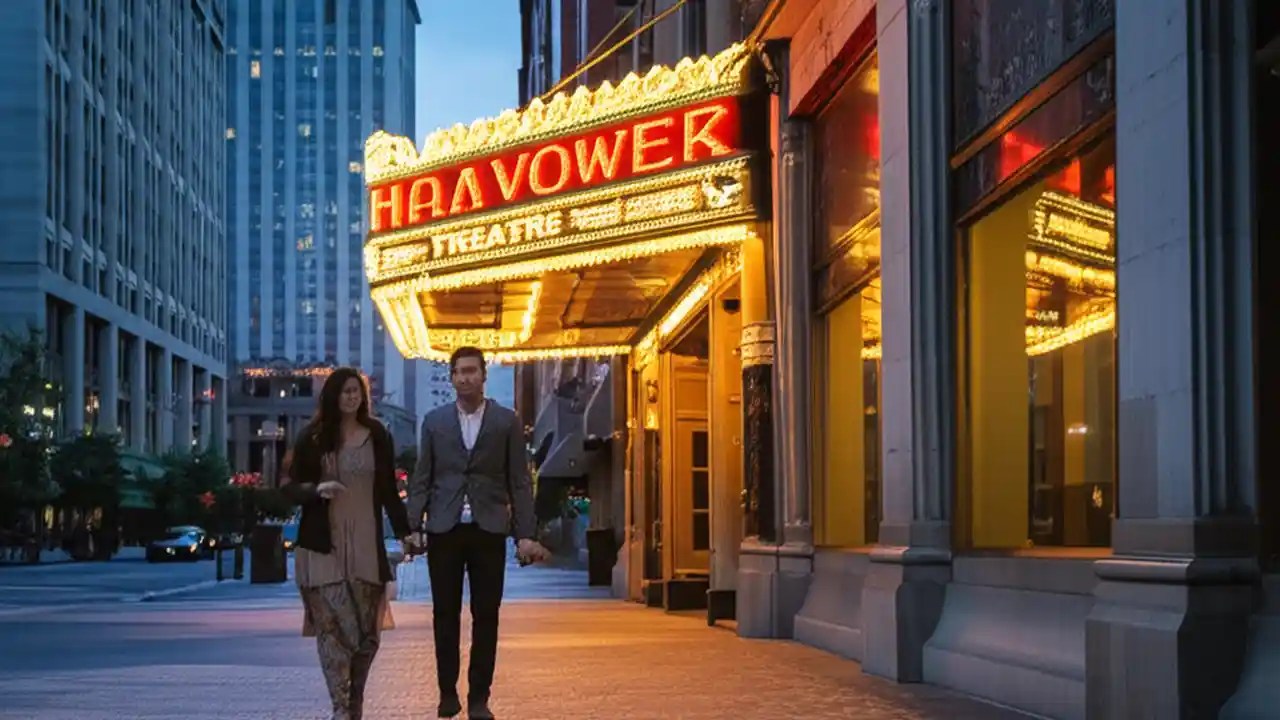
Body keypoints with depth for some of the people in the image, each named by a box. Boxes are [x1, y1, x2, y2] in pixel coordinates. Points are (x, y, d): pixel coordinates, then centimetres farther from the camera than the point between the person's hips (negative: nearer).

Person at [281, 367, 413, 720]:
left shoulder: (377, 436, 7)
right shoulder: (313, 438, 2)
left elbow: (389, 491, 11)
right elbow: (289, 486, 5)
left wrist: (404, 533, 5)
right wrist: (316, 489, -15)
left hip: (366, 545, 2)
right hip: (323, 546, -2)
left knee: (367, 628, 1)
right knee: (333, 626, -7)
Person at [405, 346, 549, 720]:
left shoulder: (507, 422, 4)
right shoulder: (434, 421, 8)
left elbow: (520, 481, 2)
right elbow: (421, 479, 8)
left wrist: (525, 534, -5)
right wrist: (413, 526, -2)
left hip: (489, 530, -1)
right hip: (444, 529, 1)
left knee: (486, 615, 1)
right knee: (445, 614, 4)